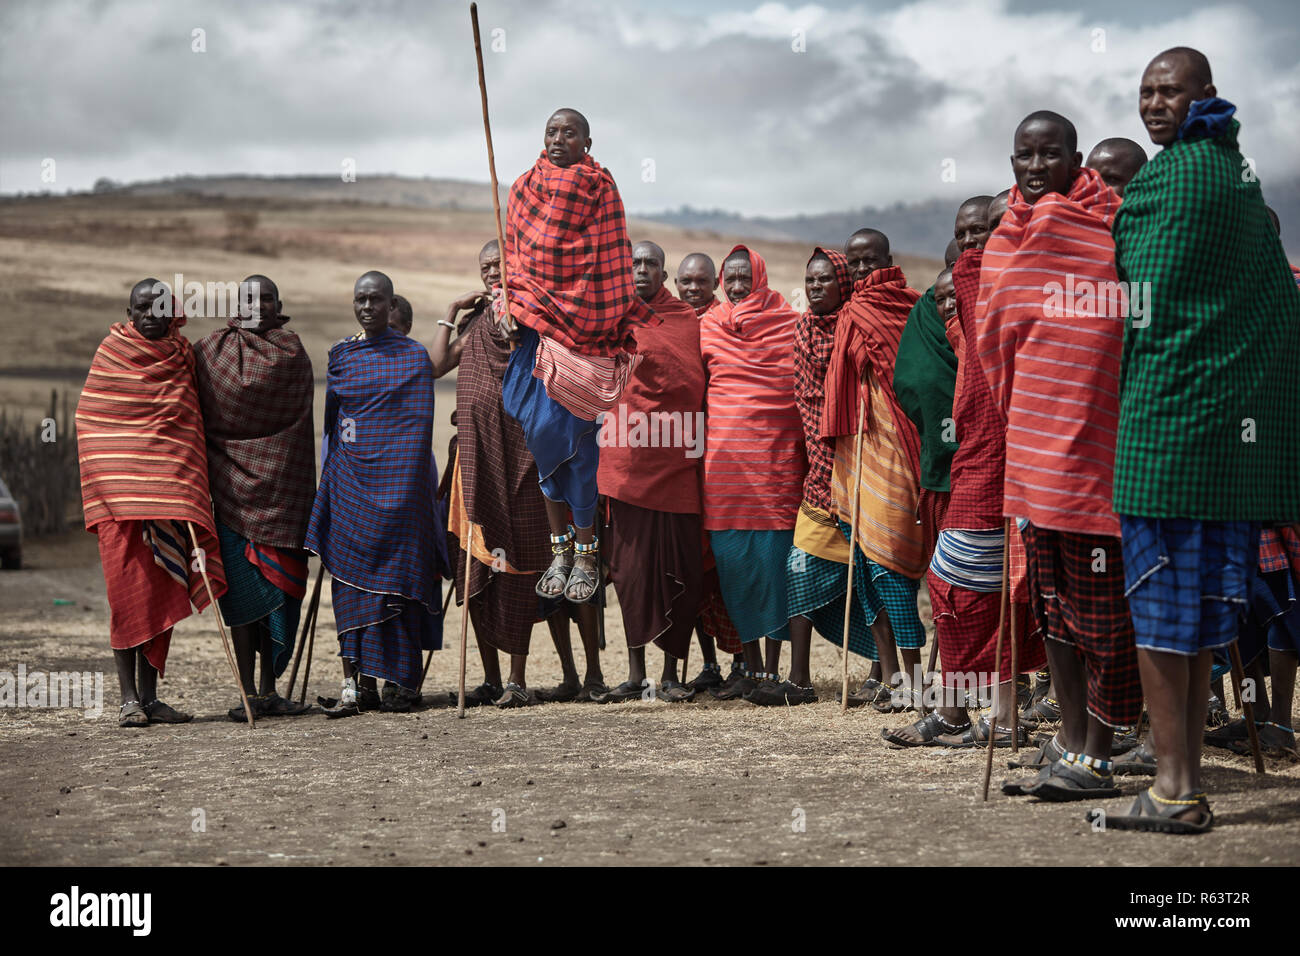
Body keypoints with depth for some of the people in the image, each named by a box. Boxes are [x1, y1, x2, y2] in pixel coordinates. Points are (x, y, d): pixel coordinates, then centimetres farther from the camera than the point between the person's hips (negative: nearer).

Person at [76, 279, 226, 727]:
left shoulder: (183, 359, 11)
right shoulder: (111, 351, 2)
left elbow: (190, 433, 12)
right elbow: (89, 419, 3)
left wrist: (190, 495, 4)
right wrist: (101, 485, -5)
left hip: (170, 492, 4)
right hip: (120, 493, -4)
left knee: (163, 590, 3)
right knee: (127, 588, -7)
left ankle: (150, 696, 9)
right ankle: (128, 698, -4)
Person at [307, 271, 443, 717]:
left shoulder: (413, 356, 1)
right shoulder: (340, 354, 12)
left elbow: (419, 426, -2)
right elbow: (330, 419, 17)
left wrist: (409, 485, -8)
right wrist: (331, 475, 12)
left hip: (396, 479, -3)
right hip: (350, 479, 3)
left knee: (396, 574, -2)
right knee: (351, 576, -1)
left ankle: (401, 680, 6)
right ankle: (359, 682, 0)